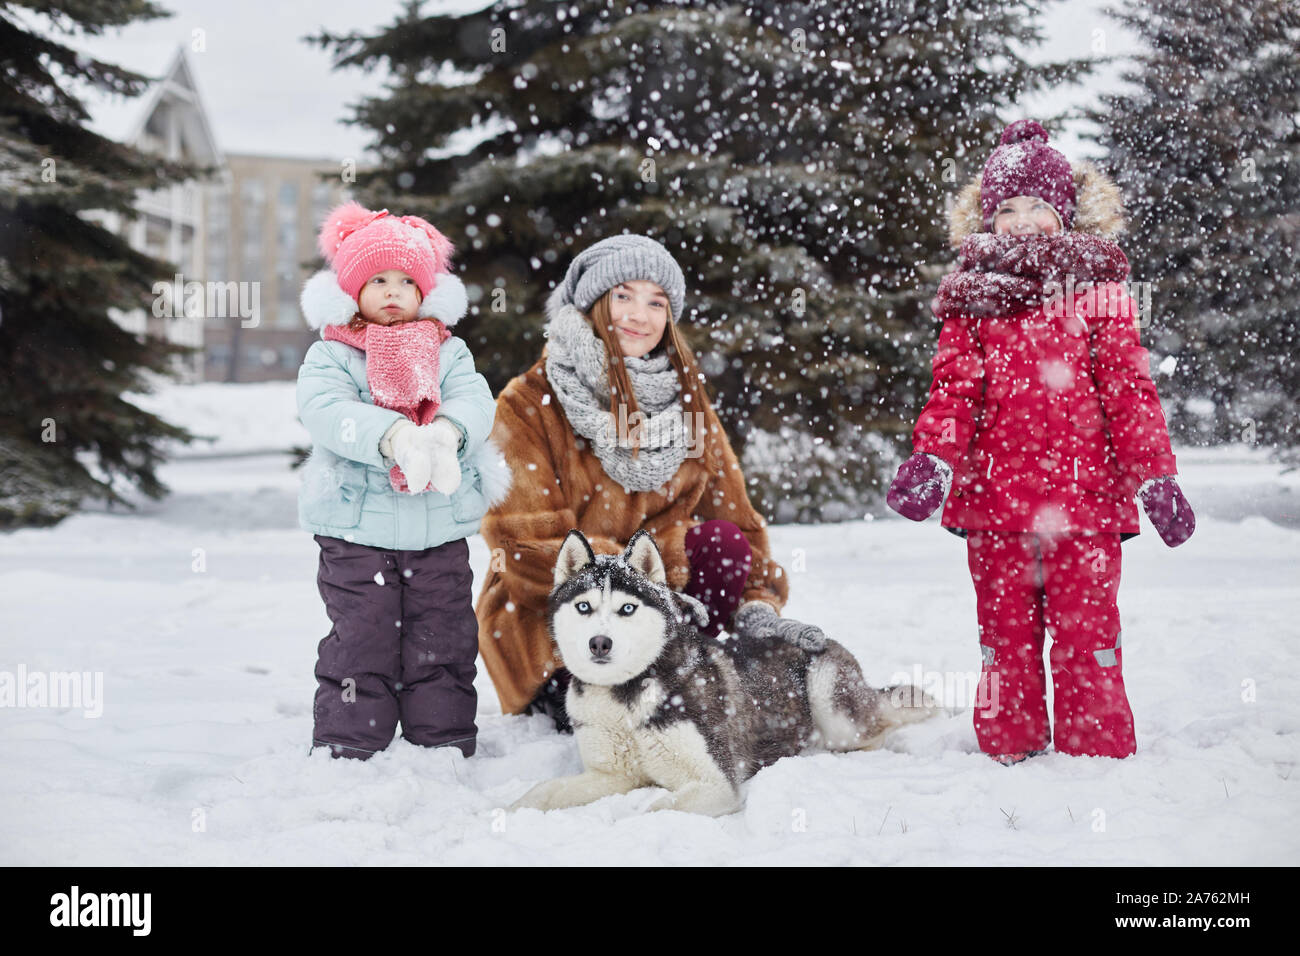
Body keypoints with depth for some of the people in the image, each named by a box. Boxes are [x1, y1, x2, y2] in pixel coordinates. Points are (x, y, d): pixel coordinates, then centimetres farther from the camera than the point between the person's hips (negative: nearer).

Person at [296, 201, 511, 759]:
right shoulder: (331, 355, 2)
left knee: (442, 647, 9)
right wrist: (393, 435, -33)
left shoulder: (448, 353, 11)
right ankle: (345, 753, 11)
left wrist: (446, 432, -31)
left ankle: (446, 750, 20)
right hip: (358, 531, -3)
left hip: (442, 531, 3)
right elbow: (325, 411, -17)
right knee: (360, 647, 0)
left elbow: (475, 401, -7)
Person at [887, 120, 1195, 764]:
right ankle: (1008, 749, 19)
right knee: (1005, 632, 9)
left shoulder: (1096, 291, 5)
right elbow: (954, 388, 3)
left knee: (1086, 631, 2)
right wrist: (930, 458, -14)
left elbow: (1128, 389, 4)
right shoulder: (972, 299, 8)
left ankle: (1097, 753, 11)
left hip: (1083, 494, -1)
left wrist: (1155, 475, -2)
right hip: (993, 496, 1)